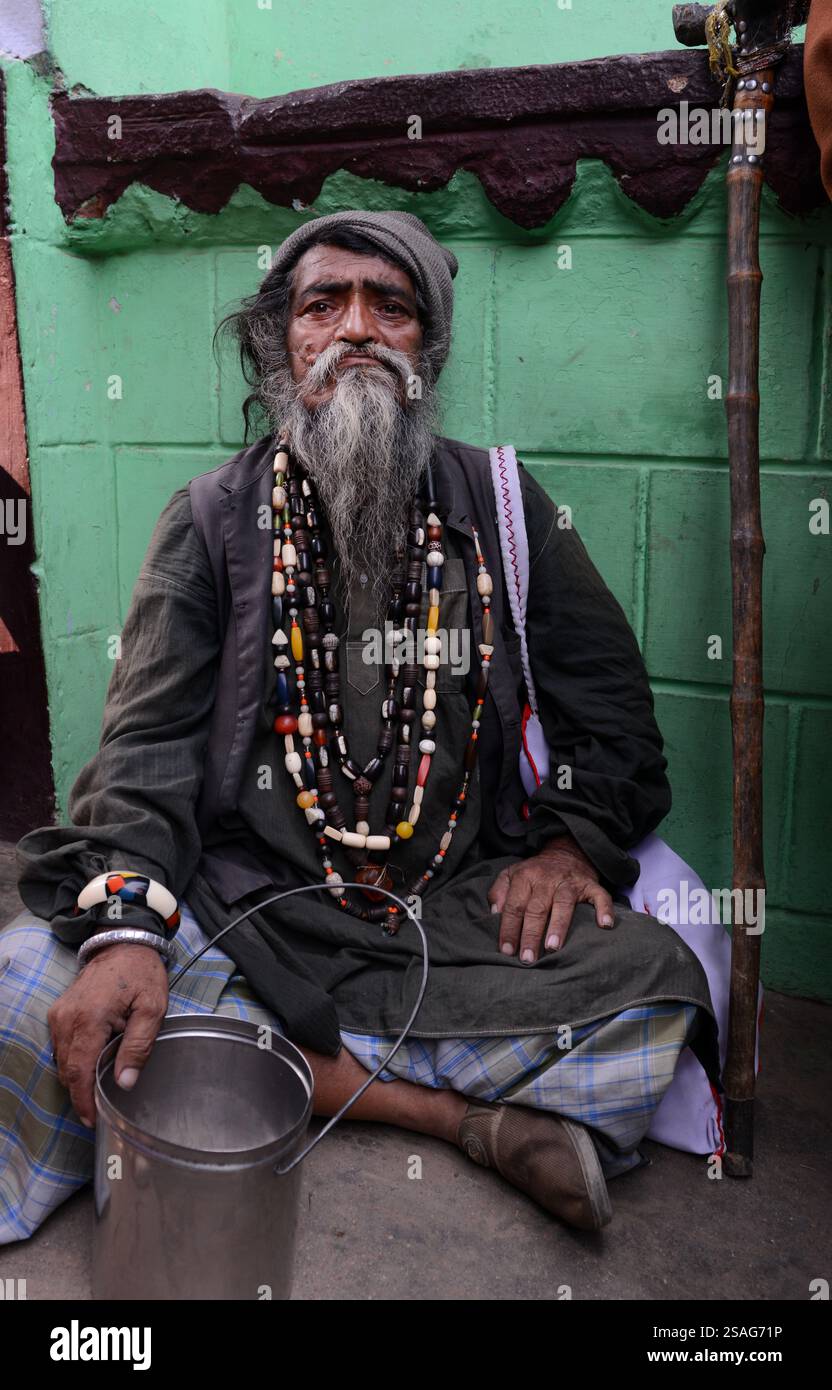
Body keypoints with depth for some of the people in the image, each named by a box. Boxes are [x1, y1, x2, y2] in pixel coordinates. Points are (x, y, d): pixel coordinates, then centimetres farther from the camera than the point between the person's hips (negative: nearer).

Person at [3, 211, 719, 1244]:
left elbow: (607, 696, 12)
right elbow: (151, 738, -5)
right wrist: (125, 923, -22)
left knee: (654, 985, -20)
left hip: (458, 916, 0)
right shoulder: (213, 519, 4)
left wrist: (577, 839, -6)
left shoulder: (501, 508, 7)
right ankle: (469, 1114, -19)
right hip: (246, 912, 1)